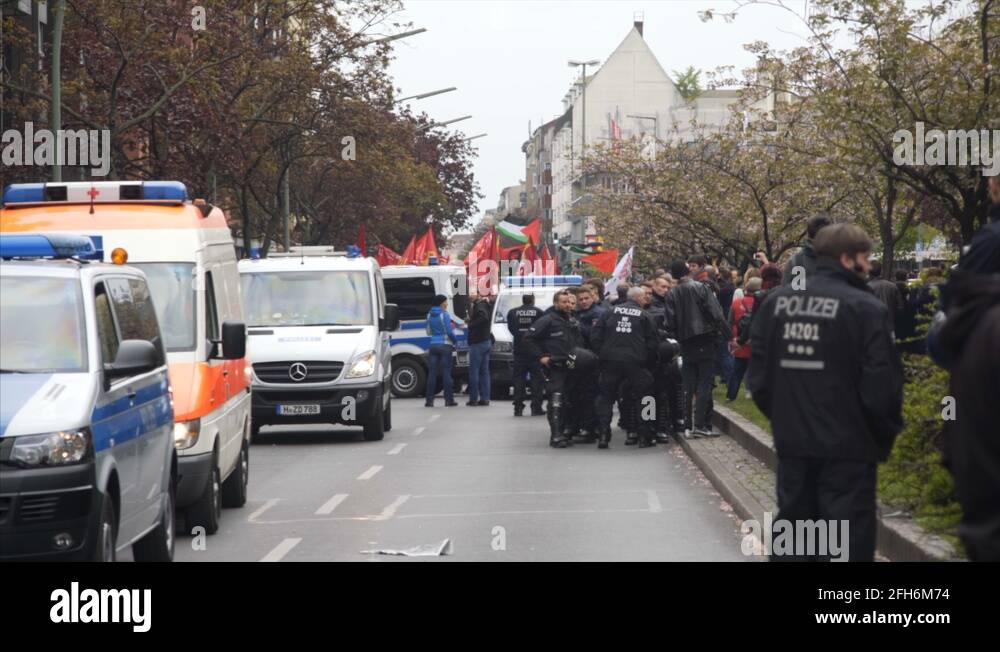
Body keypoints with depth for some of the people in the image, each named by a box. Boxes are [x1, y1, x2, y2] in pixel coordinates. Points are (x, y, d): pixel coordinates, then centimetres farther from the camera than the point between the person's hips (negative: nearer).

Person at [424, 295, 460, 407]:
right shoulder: (445, 315, -10)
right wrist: (455, 341, 3)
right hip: (445, 345, -4)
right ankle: (449, 400, 0)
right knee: (446, 373, -1)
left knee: (432, 373, 4)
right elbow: (449, 331, -13)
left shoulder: (430, 315, 8)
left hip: (433, 345, 4)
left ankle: (429, 400, 1)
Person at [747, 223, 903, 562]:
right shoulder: (865, 308, -13)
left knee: (791, 537, 16)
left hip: (792, 442, 6)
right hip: (847, 447, -6)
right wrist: (886, 435, 1)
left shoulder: (776, 302, 4)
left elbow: (758, 374, 6)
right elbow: (882, 385, -15)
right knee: (849, 543, 0)